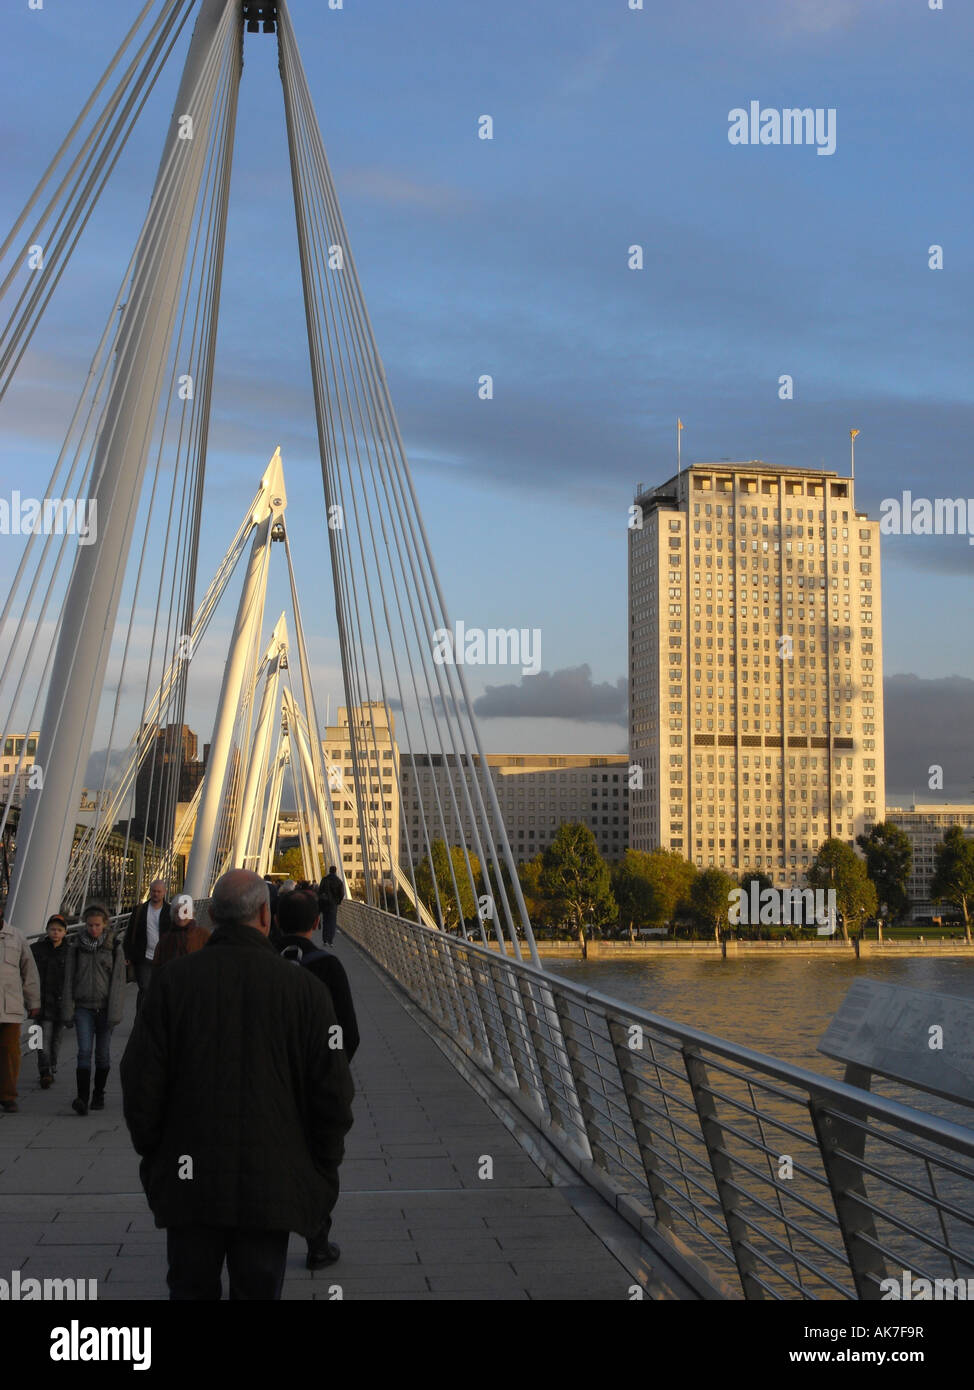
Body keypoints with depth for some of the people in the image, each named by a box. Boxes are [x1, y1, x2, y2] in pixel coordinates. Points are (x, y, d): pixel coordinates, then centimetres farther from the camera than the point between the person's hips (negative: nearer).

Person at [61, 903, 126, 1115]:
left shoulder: (115, 945, -2)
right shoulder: (76, 945, 3)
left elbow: (118, 980, -5)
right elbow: (69, 979, 5)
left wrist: (115, 1012, -11)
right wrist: (67, 1010, 2)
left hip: (105, 1007, 0)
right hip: (83, 1007, 0)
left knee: (103, 1053, 8)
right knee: (84, 1051, -12)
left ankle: (99, 1094, 23)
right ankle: (82, 1097, -18)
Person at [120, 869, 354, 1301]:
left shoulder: (174, 979, -6)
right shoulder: (303, 987, -7)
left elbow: (140, 1081, -4)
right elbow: (333, 1092, -5)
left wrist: (152, 1153, 10)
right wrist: (321, 1173, 9)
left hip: (187, 1180, 1)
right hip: (272, 1181, -1)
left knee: (190, 1287, 14)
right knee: (258, 1289, 10)